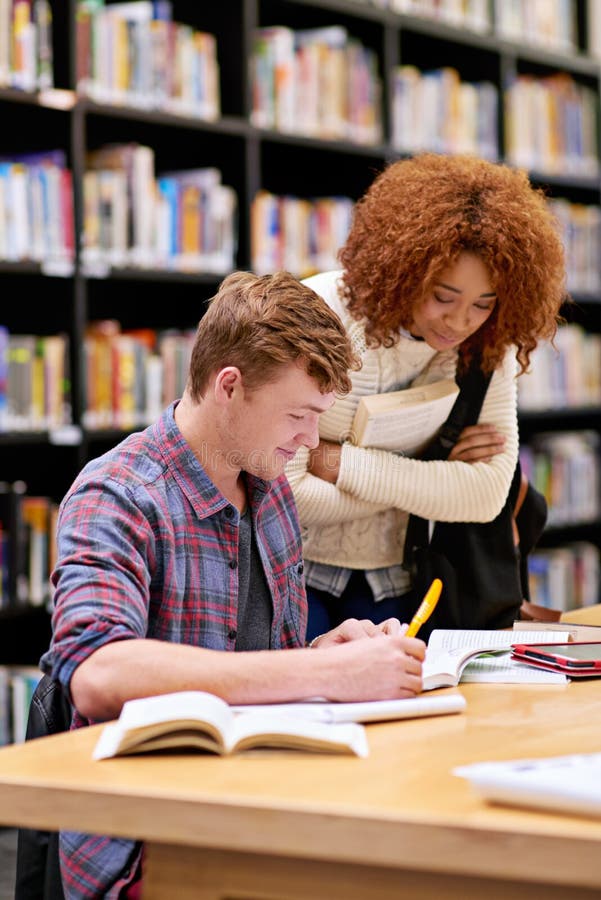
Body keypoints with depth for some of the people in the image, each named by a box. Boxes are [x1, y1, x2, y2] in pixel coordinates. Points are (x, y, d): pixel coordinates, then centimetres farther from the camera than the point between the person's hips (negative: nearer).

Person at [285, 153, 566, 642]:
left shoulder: (490, 347, -4)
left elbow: (488, 495, -14)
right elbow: (282, 492, -21)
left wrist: (339, 462, -19)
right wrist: (435, 475, -16)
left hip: (391, 581, 4)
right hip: (292, 571, -3)